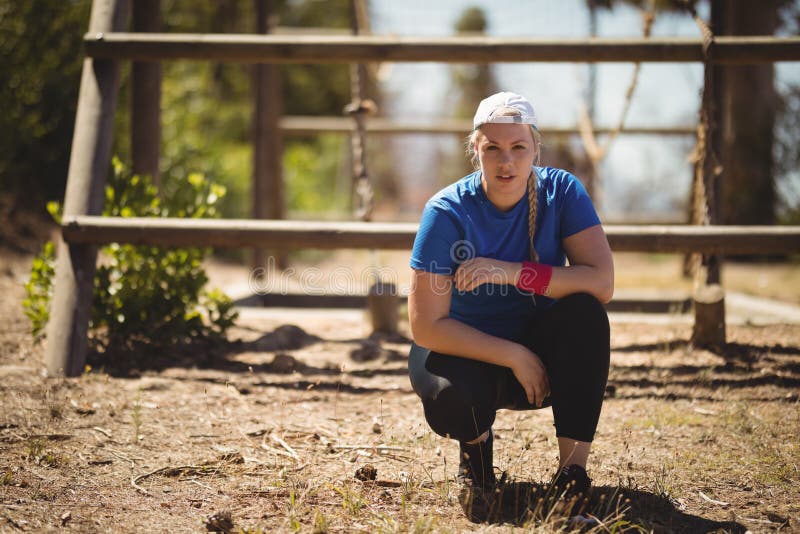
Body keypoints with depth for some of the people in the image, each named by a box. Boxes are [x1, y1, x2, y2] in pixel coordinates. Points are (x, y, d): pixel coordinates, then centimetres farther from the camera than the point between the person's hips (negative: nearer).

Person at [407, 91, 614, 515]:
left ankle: (573, 465, -20)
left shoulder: (561, 191, -11)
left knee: (584, 311, -28)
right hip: (469, 354, -2)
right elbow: (426, 327, -20)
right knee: (451, 399, -35)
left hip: (540, 350, 2)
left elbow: (602, 282, -23)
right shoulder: (448, 212, -18)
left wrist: (512, 272, -31)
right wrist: (515, 356, -24)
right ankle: (476, 440, 5)